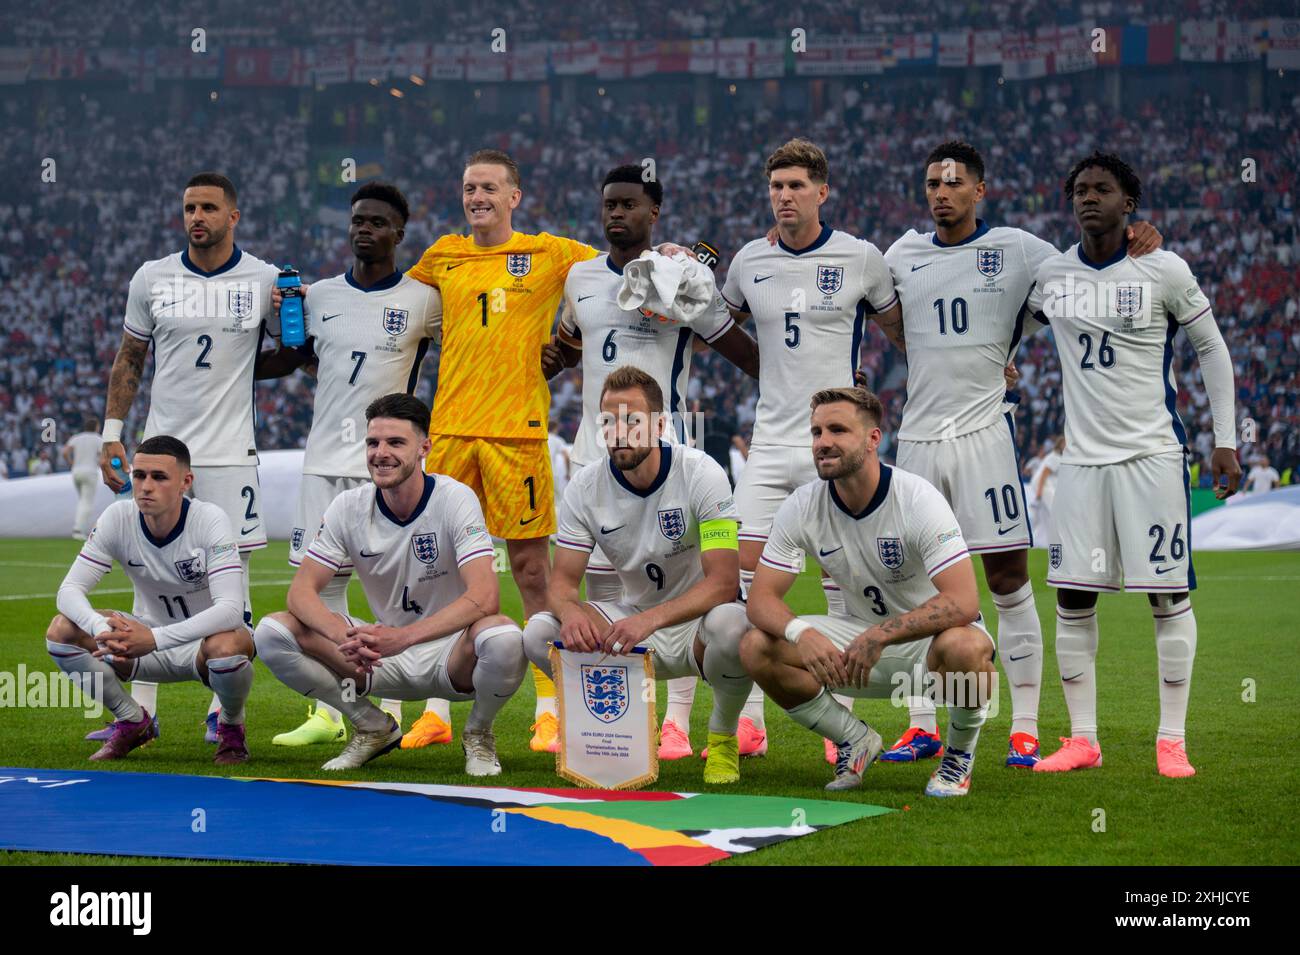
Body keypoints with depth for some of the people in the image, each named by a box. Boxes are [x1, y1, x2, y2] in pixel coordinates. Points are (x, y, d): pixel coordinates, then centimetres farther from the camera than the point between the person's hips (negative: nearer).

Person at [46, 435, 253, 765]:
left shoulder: (210, 521, -24)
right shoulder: (118, 518, -14)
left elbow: (230, 609, -35)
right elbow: (69, 589, -16)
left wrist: (154, 638, -47)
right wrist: (102, 629, -40)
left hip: (204, 641, -4)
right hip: (148, 637, 4)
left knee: (226, 645, -40)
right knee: (61, 630, -19)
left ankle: (232, 727, -4)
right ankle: (132, 722, 4)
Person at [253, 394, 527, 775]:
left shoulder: (455, 500, -16)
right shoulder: (349, 507, -6)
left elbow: (484, 597, -27)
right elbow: (302, 590, -11)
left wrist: (403, 637, -40)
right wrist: (343, 637, -33)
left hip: (449, 652, -3)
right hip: (384, 661, 3)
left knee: (503, 639, -38)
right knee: (272, 632, -17)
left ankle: (479, 733, -3)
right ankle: (374, 728, 4)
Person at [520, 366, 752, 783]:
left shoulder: (701, 474, -18)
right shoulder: (587, 487, -6)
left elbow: (723, 582, -25)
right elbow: (562, 579, -6)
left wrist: (651, 619, -41)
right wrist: (571, 611, -33)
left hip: (693, 623, -3)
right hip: (632, 622, 3)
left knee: (732, 625, -39)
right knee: (540, 632, -22)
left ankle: (722, 737, -8)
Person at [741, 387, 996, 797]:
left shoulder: (917, 498, -23)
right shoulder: (802, 506, -10)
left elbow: (963, 602, -31)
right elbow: (762, 598, -11)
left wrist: (880, 636, -40)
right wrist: (801, 632, -34)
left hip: (928, 636, -4)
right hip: (860, 635, 4)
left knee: (966, 648, -40)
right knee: (757, 648, -18)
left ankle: (959, 753, -6)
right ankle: (855, 741, 5)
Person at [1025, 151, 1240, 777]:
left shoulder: (1164, 271, -4)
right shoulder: (1050, 275, 5)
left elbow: (1211, 349, 4)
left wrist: (1226, 439, 2)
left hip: (1153, 455, -3)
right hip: (1083, 457, 3)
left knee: (1168, 595, -2)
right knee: (1073, 599, 2)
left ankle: (1172, 741, 6)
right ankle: (1082, 740, 11)